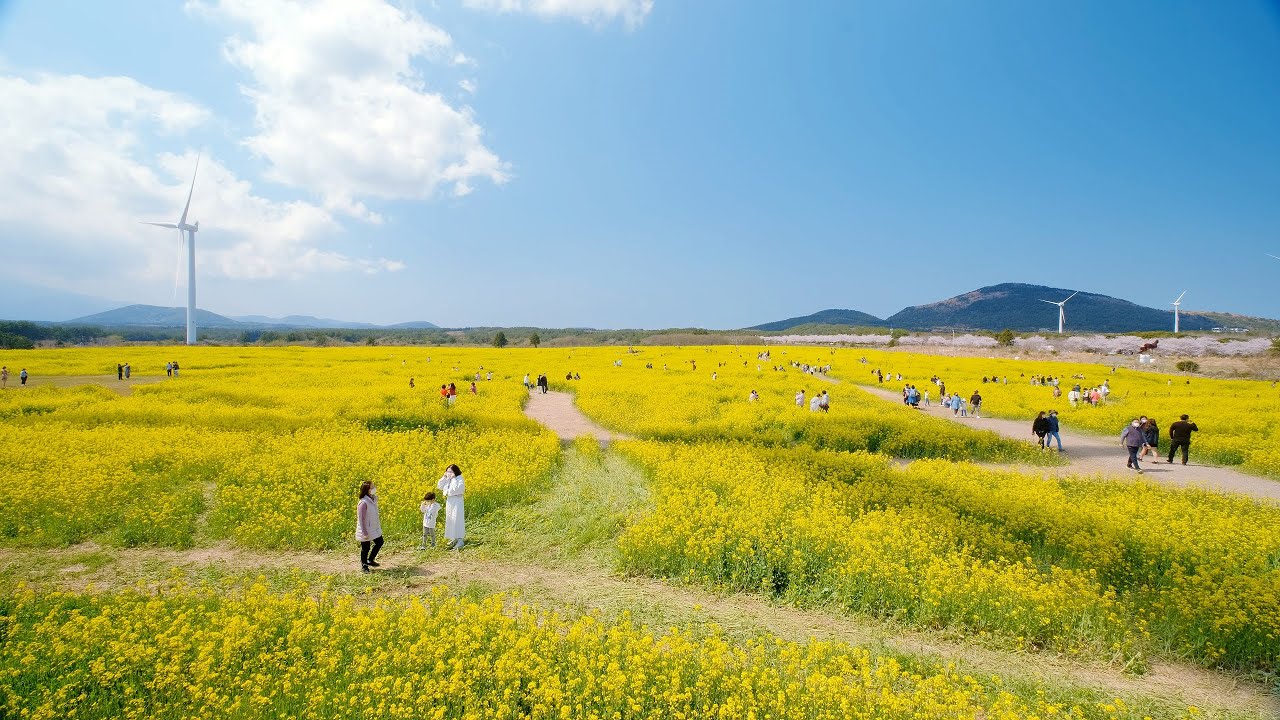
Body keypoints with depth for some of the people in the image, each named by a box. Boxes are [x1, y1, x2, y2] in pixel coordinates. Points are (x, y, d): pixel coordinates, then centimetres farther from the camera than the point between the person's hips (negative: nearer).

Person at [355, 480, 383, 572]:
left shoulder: (374, 499, 0)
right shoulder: (363, 503, -26)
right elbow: (361, 519, -22)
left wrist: (379, 525, 16)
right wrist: (365, 533, -21)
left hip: (375, 528, 8)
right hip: (366, 530, -8)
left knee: (379, 542, 18)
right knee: (365, 548, 8)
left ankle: (370, 560, 36)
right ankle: (364, 566, 29)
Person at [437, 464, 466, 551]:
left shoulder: (459, 479, -13)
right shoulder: (446, 479, 9)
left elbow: (457, 489, -25)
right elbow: (439, 487, 4)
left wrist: (453, 479, -23)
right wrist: (444, 477, -4)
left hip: (457, 501, -8)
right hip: (449, 501, 8)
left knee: (457, 520, -10)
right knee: (450, 520, 12)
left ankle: (460, 540, -8)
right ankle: (453, 538, 22)